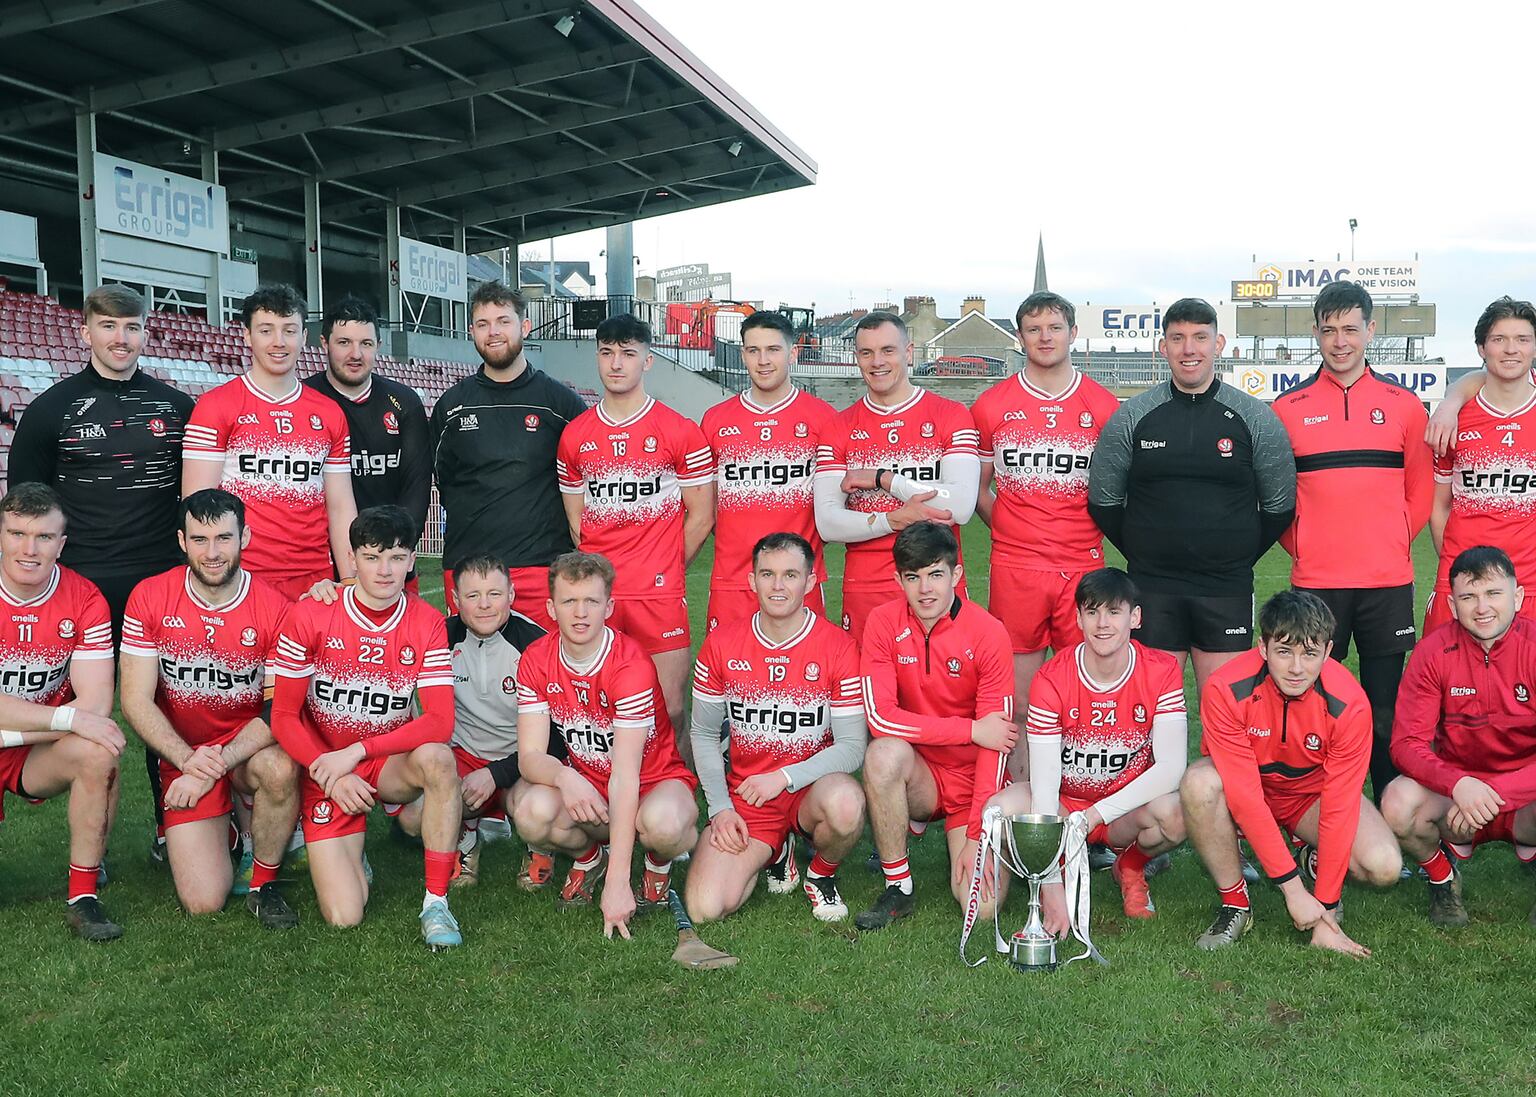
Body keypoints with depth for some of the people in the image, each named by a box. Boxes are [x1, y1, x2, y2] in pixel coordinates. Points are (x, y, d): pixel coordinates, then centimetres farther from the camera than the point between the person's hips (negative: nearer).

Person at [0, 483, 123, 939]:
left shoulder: (84, 600, -10)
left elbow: (96, 705, -16)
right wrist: (70, 718, -27)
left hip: (40, 752, 1)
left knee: (98, 752, -32)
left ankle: (83, 897, -18)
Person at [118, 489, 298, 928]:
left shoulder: (275, 609, -12)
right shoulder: (149, 598, -8)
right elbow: (136, 701, -7)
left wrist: (215, 765, -23)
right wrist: (189, 760, -21)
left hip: (250, 746, 0)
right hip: (183, 755, 1)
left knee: (280, 769, -38)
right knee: (203, 902, -12)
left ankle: (264, 885, -10)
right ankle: (220, 830, 24)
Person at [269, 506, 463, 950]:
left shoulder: (427, 623, -9)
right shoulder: (310, 616, -11)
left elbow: (440, 721, -18)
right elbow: (284, 716, -7)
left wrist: (355, 752, -25)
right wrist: (330, 773, -19)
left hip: (392, 766, 1)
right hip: (326, 773, -1)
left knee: (437, 758, -36)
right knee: (345, 917, -13)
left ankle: (436, 902, -22)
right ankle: (344, 859, 24)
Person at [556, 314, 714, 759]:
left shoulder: (681, 432, 0)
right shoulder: (574, 435, 10)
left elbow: (701, 516, 3)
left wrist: (664, 572, 3)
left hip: (659, 595, -3)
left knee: (670, 710, -3)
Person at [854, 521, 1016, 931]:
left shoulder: (988, 633, -14)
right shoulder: (884, 623, -9)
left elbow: (995, 743, -14)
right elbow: (881, 717, -17)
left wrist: (978, 836, -17)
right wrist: (972, 730, -19)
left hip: (973, 780, -1)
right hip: (917, 773, 1)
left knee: (981, 906, -18)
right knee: (884, 752, -33)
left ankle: (960, 842, 18)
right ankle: (897, 889, -14)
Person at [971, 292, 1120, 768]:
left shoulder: (1104, 406, 7)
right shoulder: (991, 405, 6)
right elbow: (976, 488, 12)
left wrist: (1094, 532, 4)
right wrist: (1009, 529, 1)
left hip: (1083, 564, 0)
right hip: (1015, 566, 0)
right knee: (1018, 687, 4)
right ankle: (1019, 794, 13)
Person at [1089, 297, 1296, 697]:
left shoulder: (1256, 419, 2)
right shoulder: (1130, 418, 2)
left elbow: (1280, 506, 10)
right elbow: (1104, 502, 9)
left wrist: (1240, 557, 8)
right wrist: (1143, 554, 8)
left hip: (1228, 591, 0)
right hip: (1151, 590, 0)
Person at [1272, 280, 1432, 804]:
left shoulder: (1403, 405, 7)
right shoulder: (1288, 408, 4)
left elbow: (1421, 489, 12)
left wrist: (1392, 543, 3)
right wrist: (1301, 546, 3)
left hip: (1388, 582, 0)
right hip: (1315, 582, 0)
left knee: (1385, 707, 4)